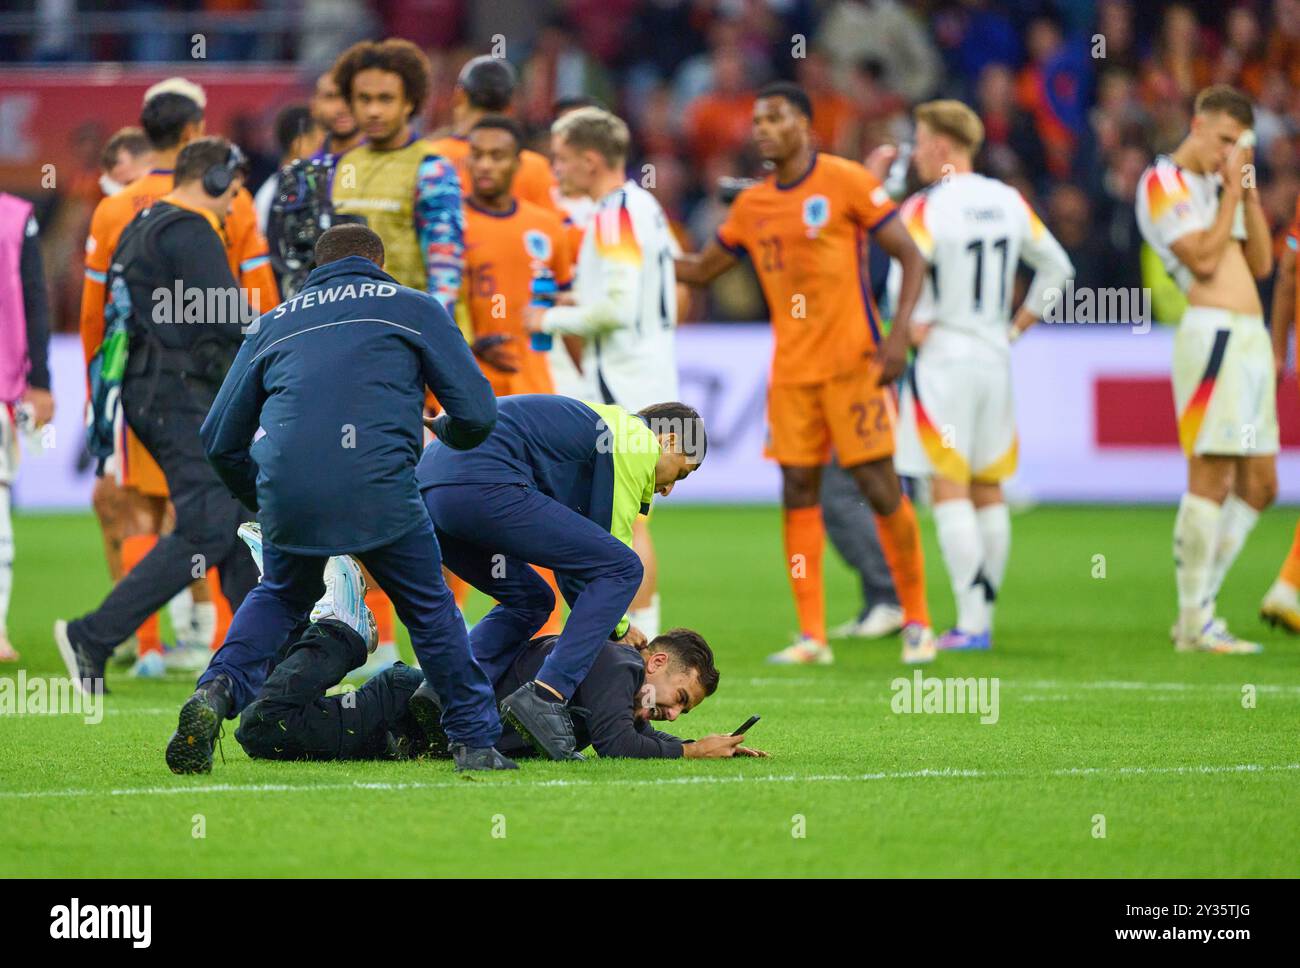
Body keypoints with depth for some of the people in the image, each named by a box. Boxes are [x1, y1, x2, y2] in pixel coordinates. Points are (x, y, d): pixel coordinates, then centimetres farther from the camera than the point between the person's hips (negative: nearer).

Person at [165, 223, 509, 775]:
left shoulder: (276, 322, 26)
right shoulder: (414, 308, 19)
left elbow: (220, 440, 24)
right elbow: (478, 414, 13)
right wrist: (448, 433, 36)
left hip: (285, 489, 3)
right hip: (377, 485, -3)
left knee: (281, 595, 28)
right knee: (429, 608, 18)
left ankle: (219, 691, 7)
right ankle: (475, 741, 19)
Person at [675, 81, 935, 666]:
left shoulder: (845, 183, -5)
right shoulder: (751, 206, 12)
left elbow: (910, 256, -5)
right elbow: (702, 270, 25)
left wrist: (898, 334, -16)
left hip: (851, 362, -5)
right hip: (791, 371, 5)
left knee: (879, 486, -6)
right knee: (798, 491, 0)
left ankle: (916, 620, 8)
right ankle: (812, 636, 2)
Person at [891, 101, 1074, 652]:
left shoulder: (927, 207, -12)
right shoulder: (1008, 202, 8)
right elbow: (1057, 268, 17)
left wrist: (913, 329, -10)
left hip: (943, 358, -6)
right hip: (995, 358, 6)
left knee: (949, 490, -6)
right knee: (988, 491, 11)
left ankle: (970, 622, -12)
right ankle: (983, 616, 15)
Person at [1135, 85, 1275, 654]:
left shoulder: (1217, 186, 24)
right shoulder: (1164, 183, -3)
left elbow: (1260, 264, 17)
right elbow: (1203, 260, -13)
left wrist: (1249, 193, 10)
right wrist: (1232, 192, -6)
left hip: (1250, 338, 9)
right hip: (1212, 332, -9)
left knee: (1258, 486, 8)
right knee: (1211, 478, -11)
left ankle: (1200, 606, 14)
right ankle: (1195, 623, -6)